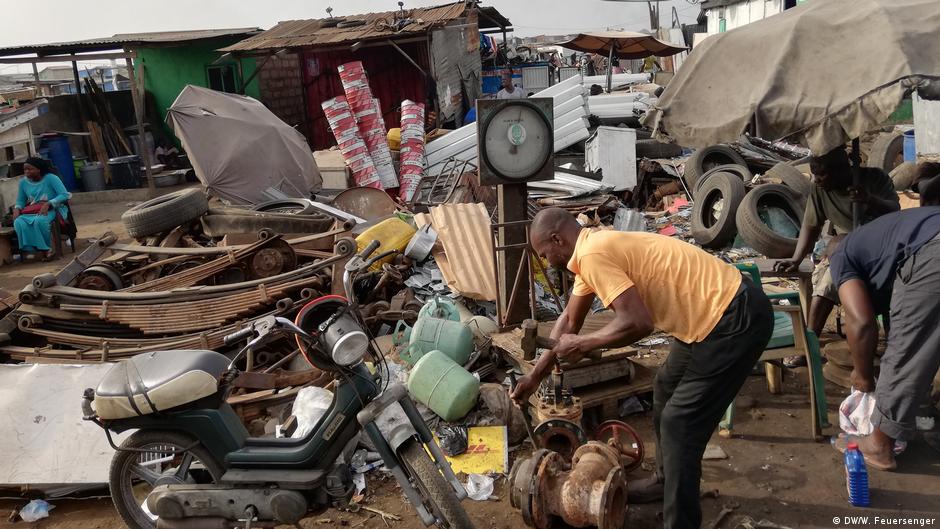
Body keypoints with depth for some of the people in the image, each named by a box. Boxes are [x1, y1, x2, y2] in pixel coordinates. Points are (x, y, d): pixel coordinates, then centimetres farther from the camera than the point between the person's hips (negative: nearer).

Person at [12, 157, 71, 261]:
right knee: (18, 222, -28)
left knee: (39, 221, -38)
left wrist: (48, 204, -26)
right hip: (31, 212, 5)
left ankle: (42, 249, -17)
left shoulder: (51, 178, -6)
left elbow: (65, 195, -14)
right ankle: (45, 249, -30)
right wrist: (17, 209, -7)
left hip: (51, 209, -4)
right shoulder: (23, 182, 9)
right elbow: (20, 201, 17)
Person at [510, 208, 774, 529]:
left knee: (679, 423, -5)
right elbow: (569, 321, 21)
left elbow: (638, 322, -26)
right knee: (666, 391, 24)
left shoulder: (592, 255, -19)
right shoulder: (595, 250, 13)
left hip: (736, 320, -11)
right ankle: (666, 482, 42)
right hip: (719, 312, 11)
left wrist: (582, 345, -11)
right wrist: (534, 376, 23)